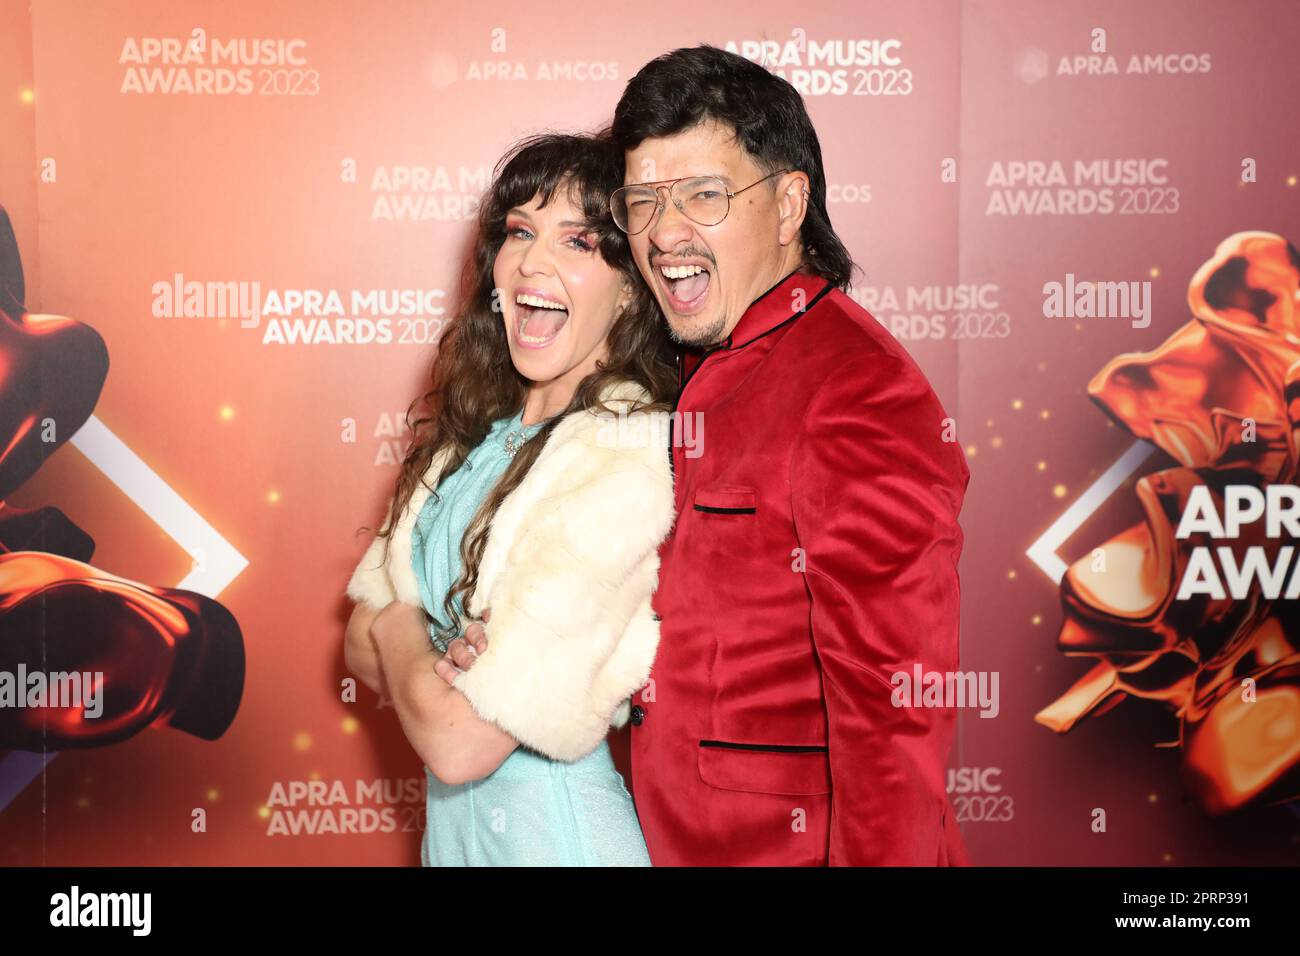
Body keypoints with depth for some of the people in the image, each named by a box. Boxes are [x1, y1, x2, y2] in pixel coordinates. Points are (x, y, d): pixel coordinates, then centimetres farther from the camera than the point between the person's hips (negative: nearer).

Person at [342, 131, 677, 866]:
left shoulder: (630, 456, -24)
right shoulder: (477, 431, 1)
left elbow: (459, 742, -25)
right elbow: (362, 645, 3)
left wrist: (399, 628, -7)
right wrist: (446, 667, -16)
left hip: (555, 828, -7)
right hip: (451, 818, 7)